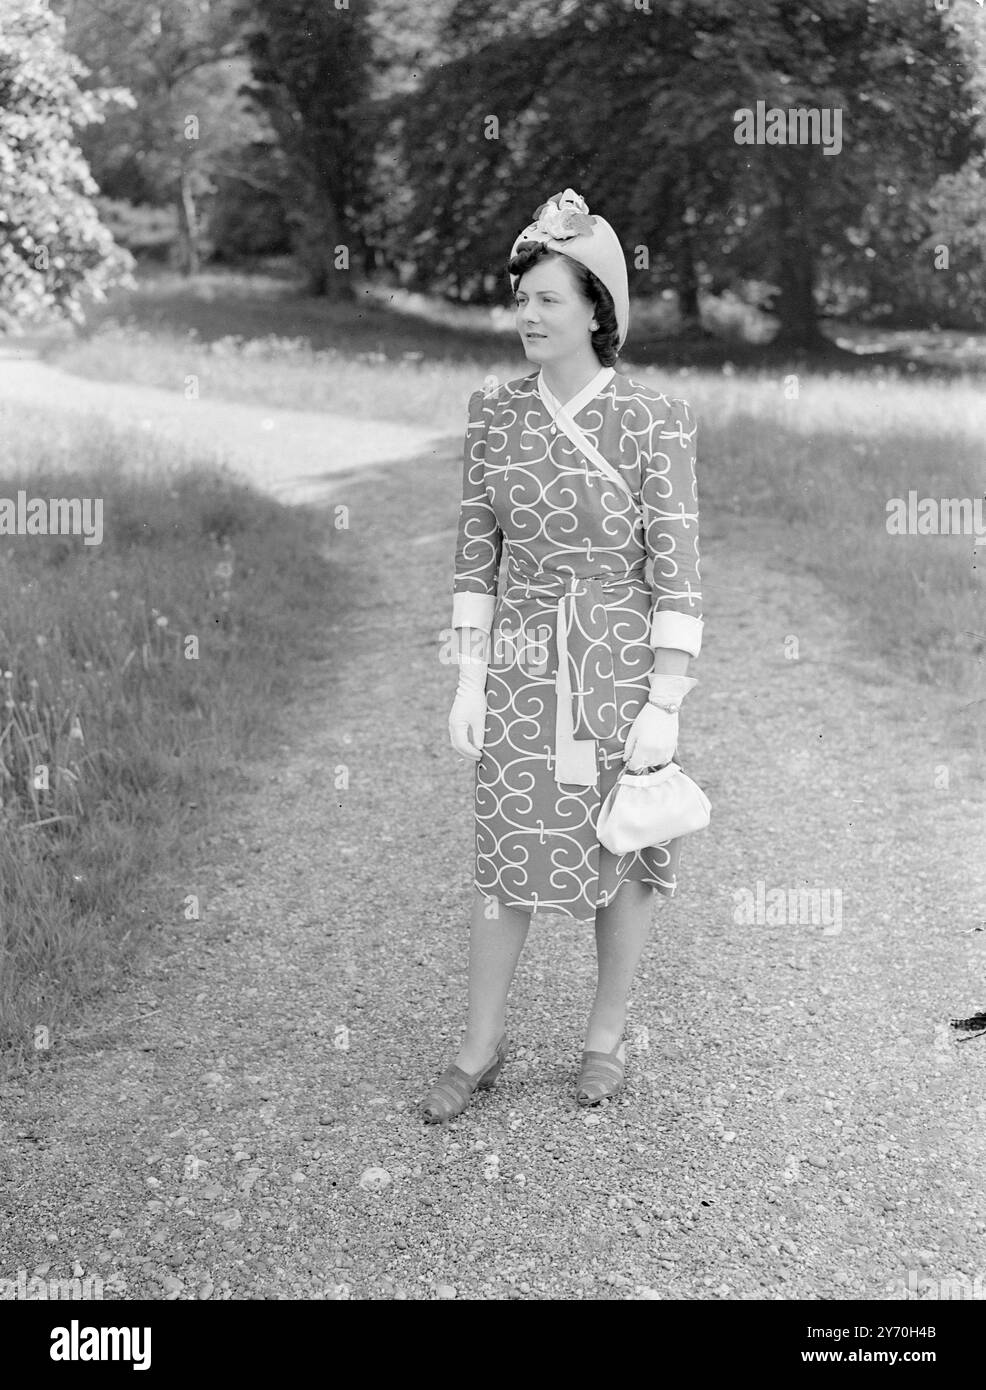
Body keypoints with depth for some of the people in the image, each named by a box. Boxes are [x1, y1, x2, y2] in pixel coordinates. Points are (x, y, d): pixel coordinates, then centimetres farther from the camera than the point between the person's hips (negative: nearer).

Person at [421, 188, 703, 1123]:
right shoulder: (494, 414, -1)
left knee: (625, 857, 12)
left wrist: (665, 706, -14)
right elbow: (476, 552, 3)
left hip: (622, 668, -2)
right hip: (520, 669, 3)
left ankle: (605, 1037, 31)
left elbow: (676, 567, -12)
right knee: (506, 857, 9)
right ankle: (480, 1047, 25)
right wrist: (468, 682, -1)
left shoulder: (654, 421, -12)